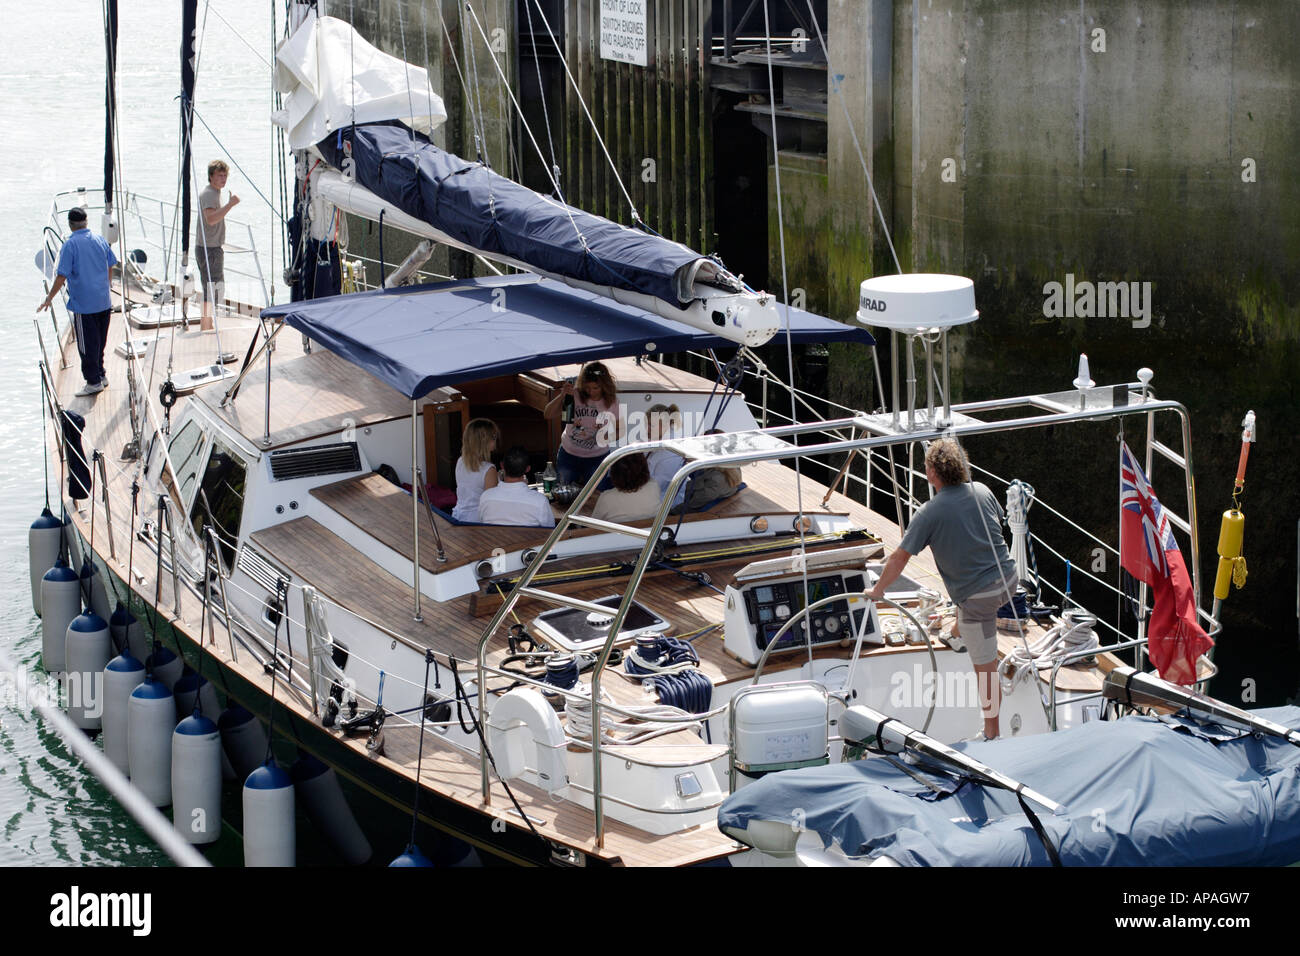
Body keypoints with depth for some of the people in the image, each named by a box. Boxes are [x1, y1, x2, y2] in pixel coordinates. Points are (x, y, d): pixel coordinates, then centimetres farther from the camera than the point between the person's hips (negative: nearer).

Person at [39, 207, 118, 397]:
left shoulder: (70, 245, -14)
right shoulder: (100, 240, 4)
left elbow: (62, 276, -16)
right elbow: (111, 267, 14)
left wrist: (49, 298, -6)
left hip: (83, 304, -6)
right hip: (104, 302, 6)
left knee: (87, 344, 2)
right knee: (100, 341, 18)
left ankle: (93, 381, 5)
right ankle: (100, 375, 27)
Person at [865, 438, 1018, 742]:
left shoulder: (929, 513, -16)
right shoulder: (982, 491, 0)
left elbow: (899, 558, -11)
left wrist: (878, 590, 4)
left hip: (979, 596, -7)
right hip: (1008, 579, 7)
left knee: (985, 668, 4)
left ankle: (992, 733, 14)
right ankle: (960, 631, 64)